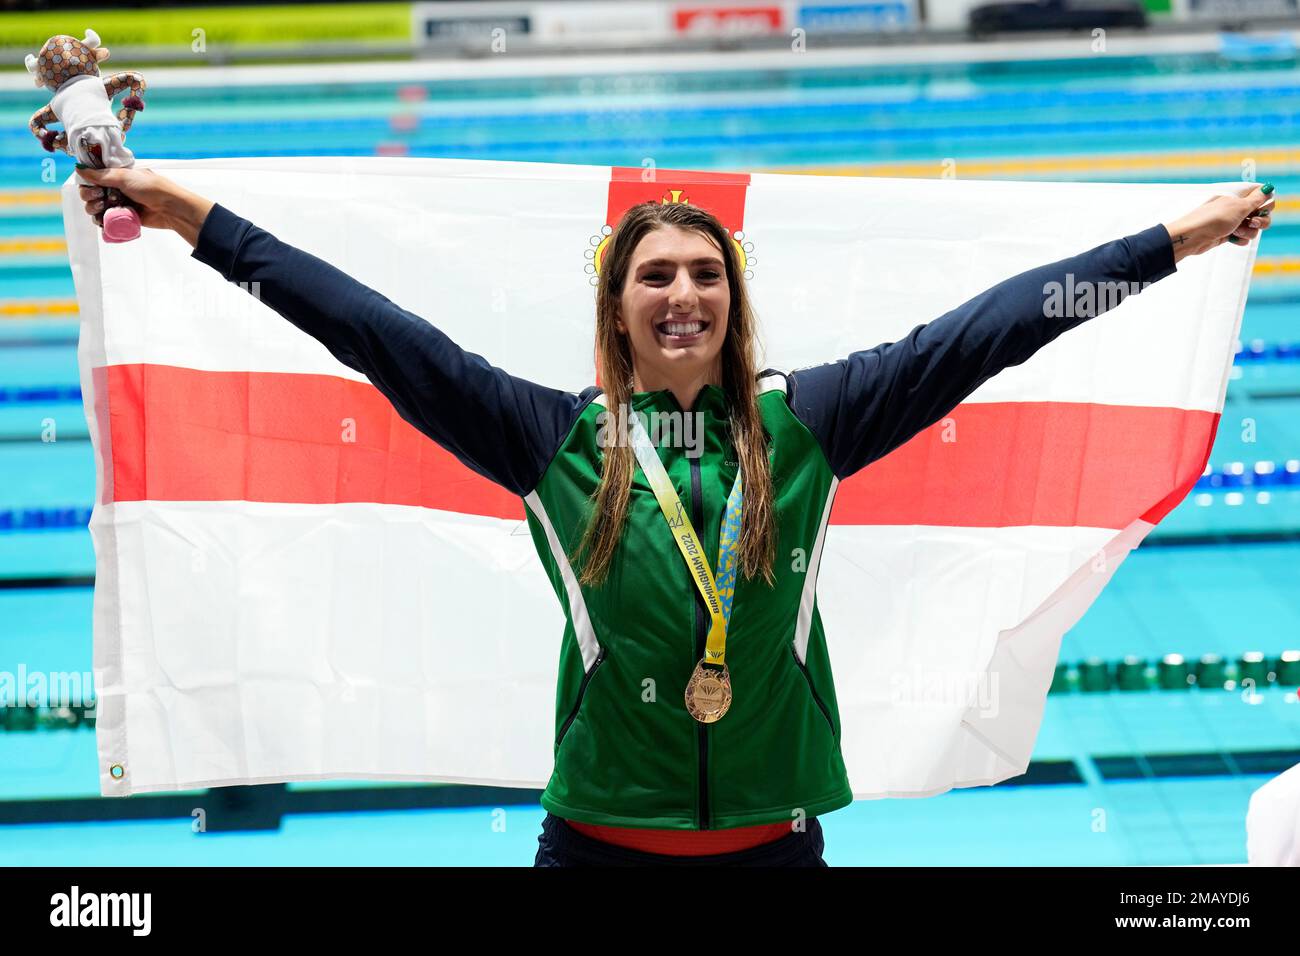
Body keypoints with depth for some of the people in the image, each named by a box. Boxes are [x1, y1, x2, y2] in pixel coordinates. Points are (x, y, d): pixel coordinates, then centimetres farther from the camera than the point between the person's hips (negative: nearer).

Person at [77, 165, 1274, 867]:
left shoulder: (803, 423, 0)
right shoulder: (556, 435, -3)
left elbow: (977, 334, -2)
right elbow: (378, 331, -6)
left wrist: (1180, 239, -1)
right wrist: (195, 220, -10)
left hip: (772, 834, 1)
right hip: (600, 833, -1)